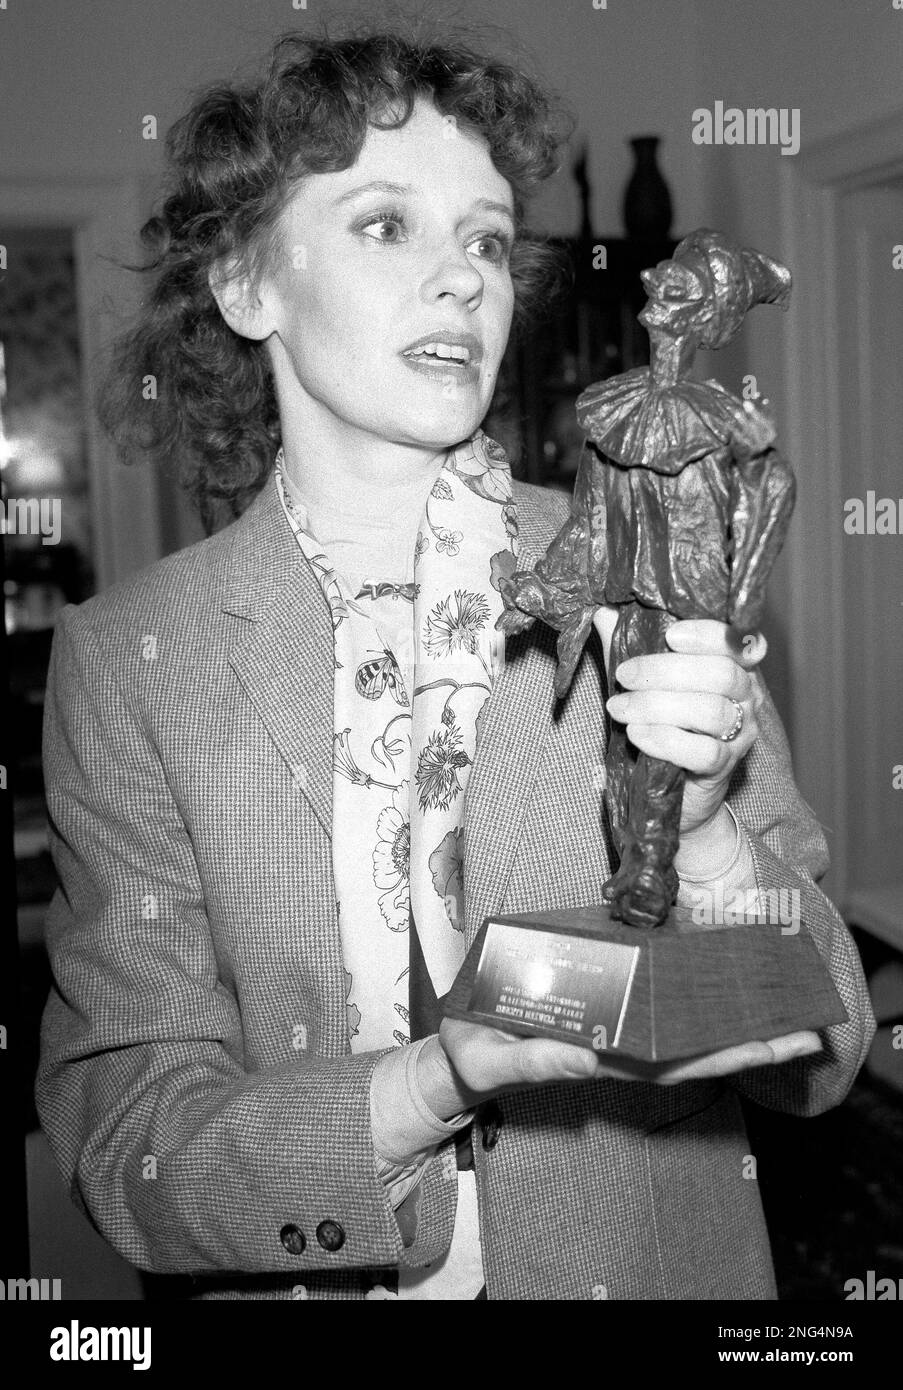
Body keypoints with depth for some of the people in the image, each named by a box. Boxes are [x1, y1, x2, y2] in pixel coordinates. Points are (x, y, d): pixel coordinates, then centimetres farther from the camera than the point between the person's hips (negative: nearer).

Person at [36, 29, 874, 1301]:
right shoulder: (125, 661, -12)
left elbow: (817, 1060, -8)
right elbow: (130, 1151, -13)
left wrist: (704, 831, -26)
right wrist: (454, 1075, -29)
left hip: (655, 1267, 1)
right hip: (301, 1272, 0)